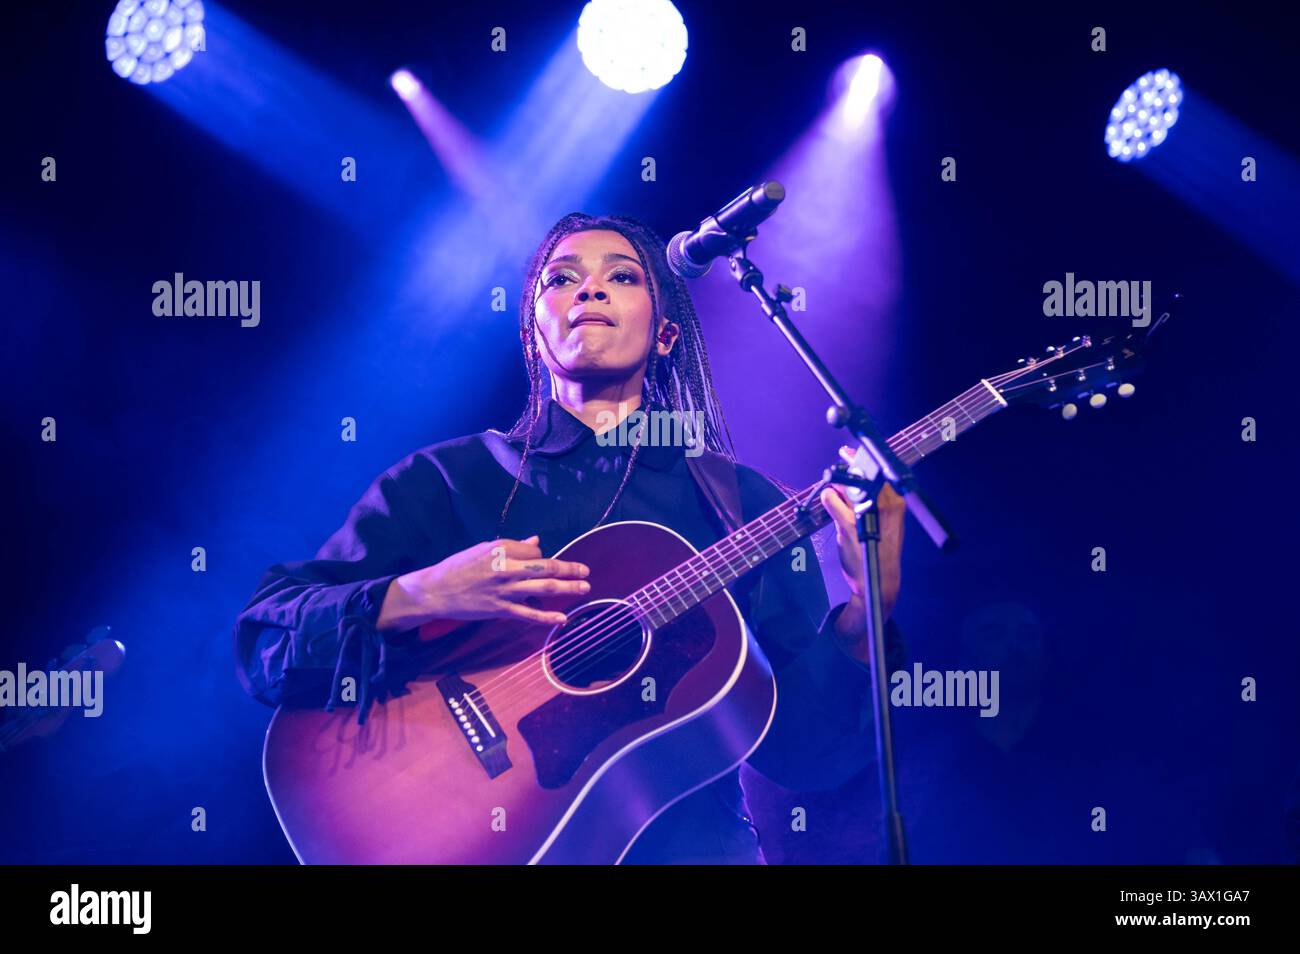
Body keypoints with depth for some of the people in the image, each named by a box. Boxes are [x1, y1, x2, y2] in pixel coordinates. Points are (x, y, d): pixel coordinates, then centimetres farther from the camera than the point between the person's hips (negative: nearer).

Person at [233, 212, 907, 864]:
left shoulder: (741, 502, 9)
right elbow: (263, 645, -2)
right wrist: (416, 597, -17)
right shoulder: (442, 482, 7)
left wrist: (867, 606, -13)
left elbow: (804, 751, 3)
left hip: (686, 837, 2)